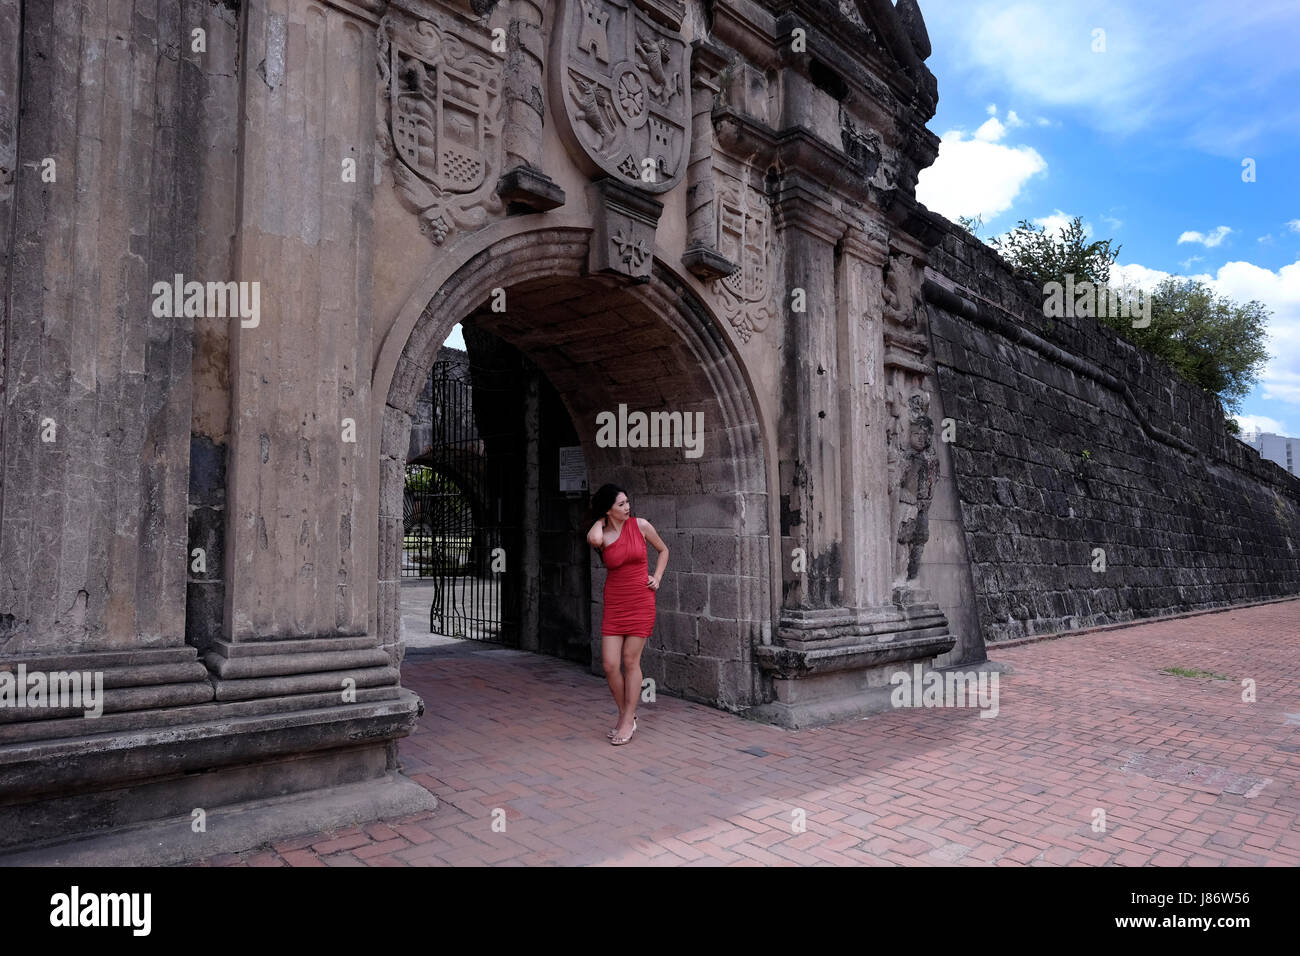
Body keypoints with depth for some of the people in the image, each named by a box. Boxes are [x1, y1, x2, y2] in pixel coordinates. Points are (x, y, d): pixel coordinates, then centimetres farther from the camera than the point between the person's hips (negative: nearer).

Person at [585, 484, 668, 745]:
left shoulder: (640, 525, -1)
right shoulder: (601, 534, -3)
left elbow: (663, 550, 15)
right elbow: (593, 539, -30)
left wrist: (657, 577, 2)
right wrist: (600, 520, -9)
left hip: (640, 601, -1)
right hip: (614, 603, 1)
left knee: (631, 661, 1)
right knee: (609, 664, -1)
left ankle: (628, 721, 15)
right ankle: (625, 714, 22)